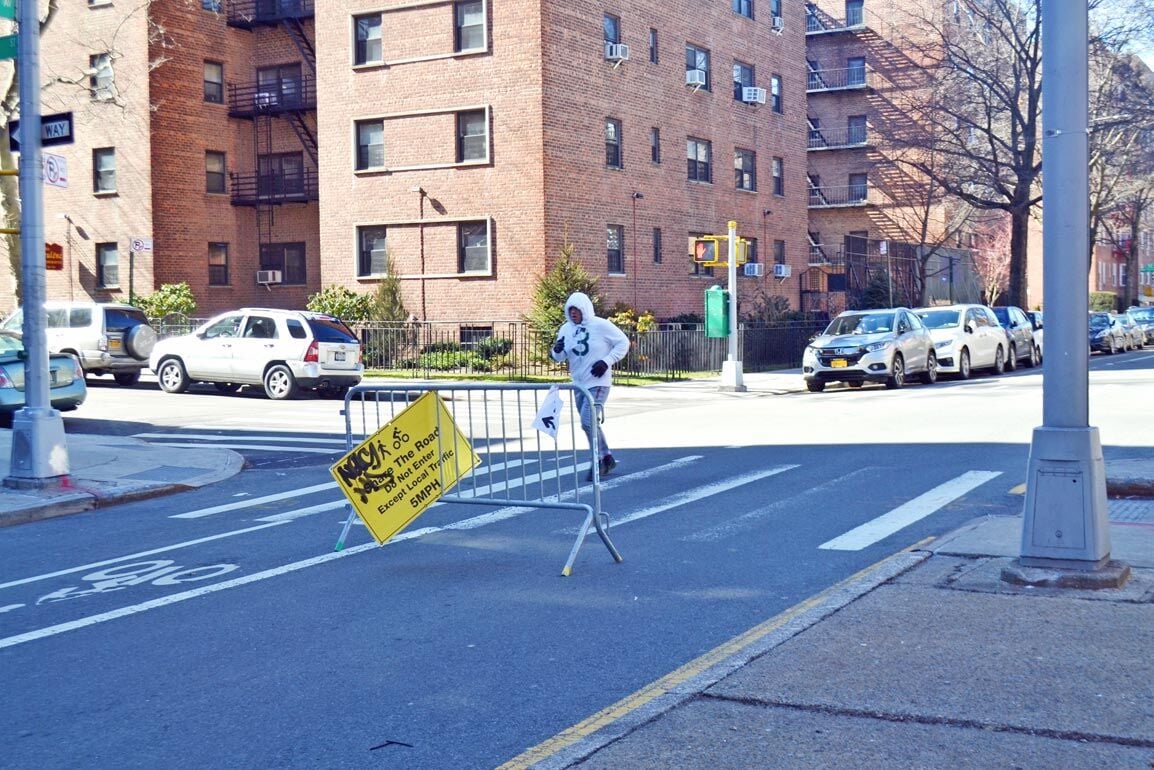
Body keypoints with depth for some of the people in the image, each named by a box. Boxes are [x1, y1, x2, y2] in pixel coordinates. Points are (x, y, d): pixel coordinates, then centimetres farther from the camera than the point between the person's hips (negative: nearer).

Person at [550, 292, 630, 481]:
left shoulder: (601, 325, -10)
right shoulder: (566, 329, 5)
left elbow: (623, 342, -5)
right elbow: (560, 357, 12)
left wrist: (607, 362, -15)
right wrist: (557, 351, -12)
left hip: (598, 383, -7)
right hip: (579, 384, 7)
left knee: (588, 422, -17)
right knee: (590, 423, 14)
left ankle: (598, 461, -3)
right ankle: (607, 458, 30)